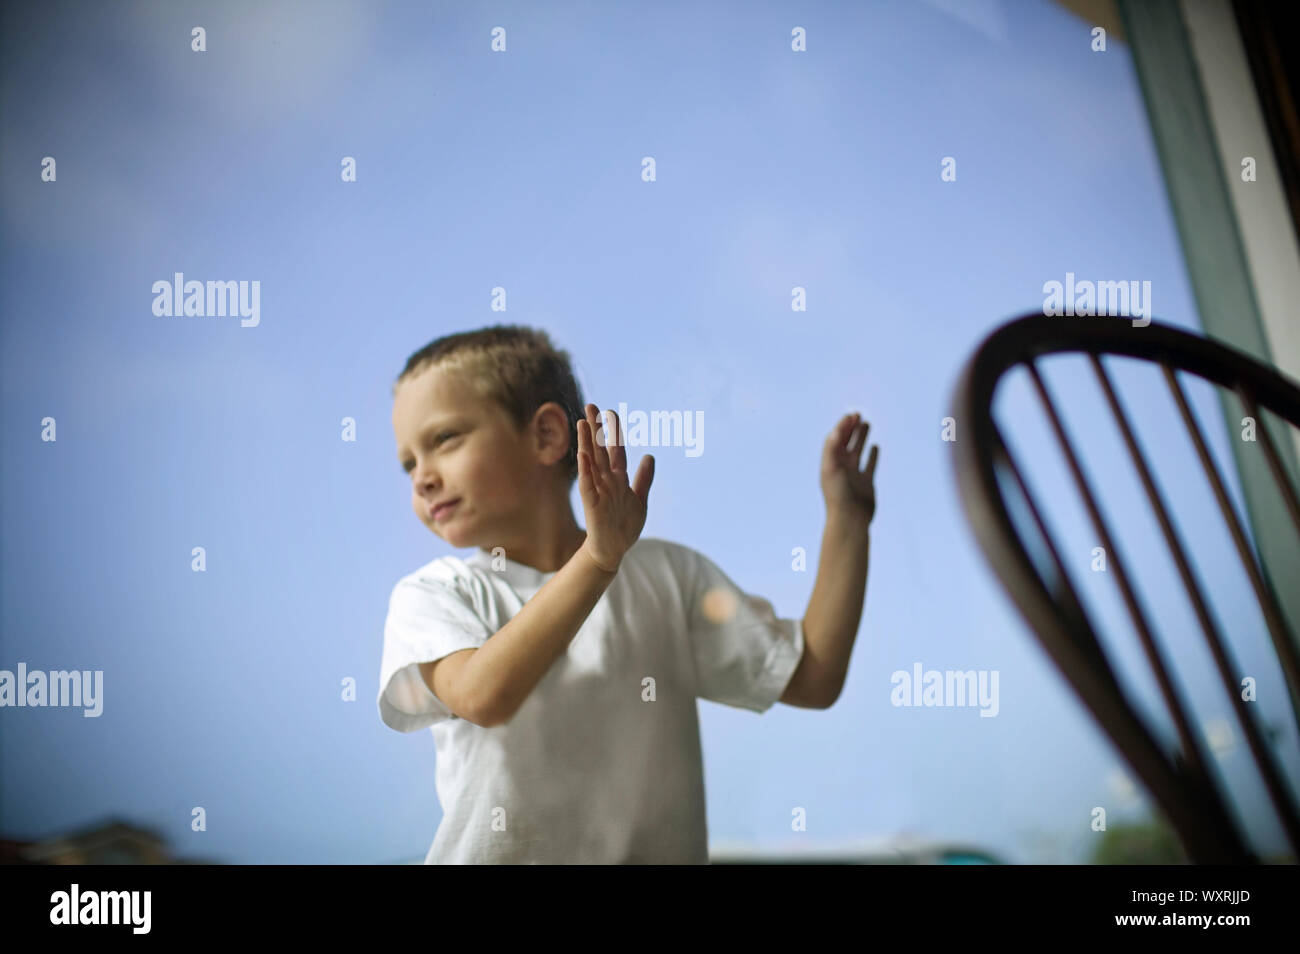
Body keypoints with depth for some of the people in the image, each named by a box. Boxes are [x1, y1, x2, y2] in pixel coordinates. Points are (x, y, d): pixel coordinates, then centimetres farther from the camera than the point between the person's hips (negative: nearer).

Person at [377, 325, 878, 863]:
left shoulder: (665, 575, 6)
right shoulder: (433, 595, 1)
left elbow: (813, 680, 7)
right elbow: (481, 695, -19)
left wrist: (846, 522, 2)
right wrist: (598, 558, -23)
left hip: (658, 850, 0)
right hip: (492, 852, 0)